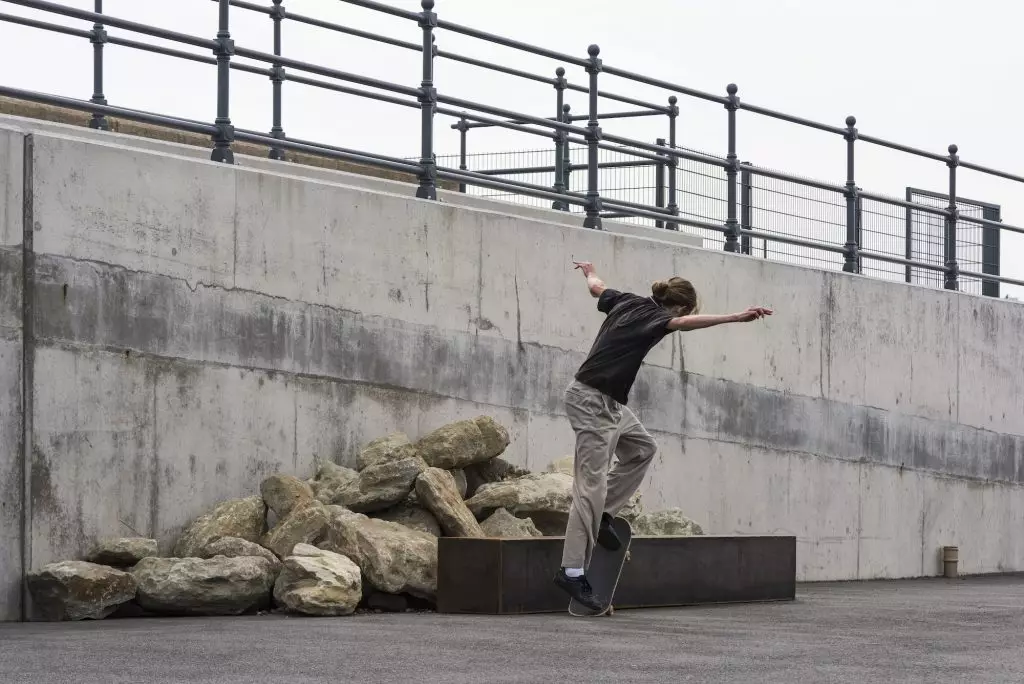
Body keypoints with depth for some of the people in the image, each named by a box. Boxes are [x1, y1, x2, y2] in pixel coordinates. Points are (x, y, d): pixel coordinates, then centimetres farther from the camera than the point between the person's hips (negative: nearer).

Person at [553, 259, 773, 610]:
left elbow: (597, 287, 30)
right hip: (593, 400, -10)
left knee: (641, 448, 22)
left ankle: (602, 515, 17)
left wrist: (589, 269, 54)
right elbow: (685, 323, -35)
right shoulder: (652, 317, -14)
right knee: (591, 485, -11)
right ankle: (572, 571, -14)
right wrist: (736, 317, -44)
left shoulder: (628, 302, 10)